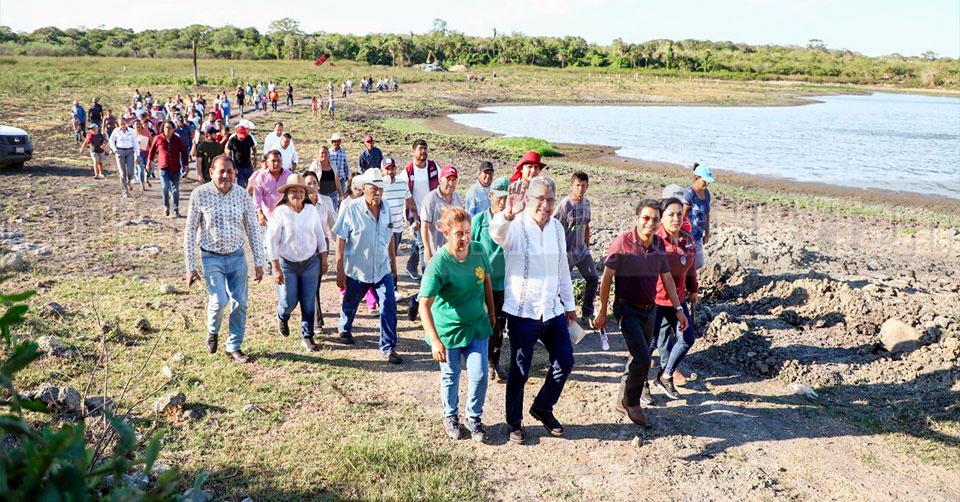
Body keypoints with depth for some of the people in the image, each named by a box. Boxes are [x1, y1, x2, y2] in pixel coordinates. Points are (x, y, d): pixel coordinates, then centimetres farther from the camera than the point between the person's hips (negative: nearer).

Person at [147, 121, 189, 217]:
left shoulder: (177, 140, 1)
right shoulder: (158, 138, 0)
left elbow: (184, 152, 8)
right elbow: (152, 150, 11)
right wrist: (149, 161, 13)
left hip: (175, 168, 1)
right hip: (164, 168, -1)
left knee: (175, 190, 3)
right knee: (165, 187, -12)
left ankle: (175, 211, 12)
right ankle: (166, 207, 9)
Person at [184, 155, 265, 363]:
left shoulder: (242, 194, -2)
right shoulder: (200, 194, -9)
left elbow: (252, 229, 4)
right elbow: (190, 231, -4)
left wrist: (259, 262, 1)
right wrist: (190, 267, -6)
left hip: (237, 256, 3)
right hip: (212, 258, -3)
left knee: (240, 303, 3)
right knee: (219, 300, -16)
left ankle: (234, 347, 21)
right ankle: (212, 332, 18)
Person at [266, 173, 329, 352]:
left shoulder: (312, 210, 0)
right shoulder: (280, 213, -12)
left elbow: (320, 235, 10)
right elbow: (271, 241, -10)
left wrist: (324, 259, 10)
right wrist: (276, 269, -11)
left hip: (311, 262, 3)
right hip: (287, 264, -3)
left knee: (309, 302, 3)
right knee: (289, 302, 2)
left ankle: (307, 337, 15)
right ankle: (282, 318, 39)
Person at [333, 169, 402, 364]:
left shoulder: (386, 209, 0)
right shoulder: (351, 209, -15)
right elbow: (341, 241, -12)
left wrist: (394, 266, 15)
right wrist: (340, 271, -13)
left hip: (382, 269, 3)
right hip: (357, 270, -2)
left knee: (389, 307, -8)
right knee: (350, 304, 19)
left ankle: (389, 348, 2)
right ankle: (345, 330, 50)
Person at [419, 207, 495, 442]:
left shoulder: (478, 250, -9)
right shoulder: (438, 264, -25)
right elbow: (424, 304, -25)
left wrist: (491, 312, 17)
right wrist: (435, 341, -31)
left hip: (477, 326, 3)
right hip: (448, 330, -3)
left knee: (479, 375, 2)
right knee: (450, 376, 15)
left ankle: (474, 418, 26)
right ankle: (450, 417, 40)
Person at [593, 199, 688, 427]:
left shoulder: (659, 244, -1)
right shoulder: (622, 243, -17)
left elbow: (667, 277, 10)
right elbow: (606, 278, -10)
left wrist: (678, 309, 10)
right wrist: (602, 312, -7)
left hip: (650, 309, 6)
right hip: (628, 309, -6)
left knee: (640, 356, 17)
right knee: (643, 359, -13)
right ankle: (630, 402, 7)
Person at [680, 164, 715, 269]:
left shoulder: (706, 193, 7)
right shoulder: (689, 194, -18)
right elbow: (682, 217, -19)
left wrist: (707, 233, 17)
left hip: (698, 236, 8)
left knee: (699, 263, 14)